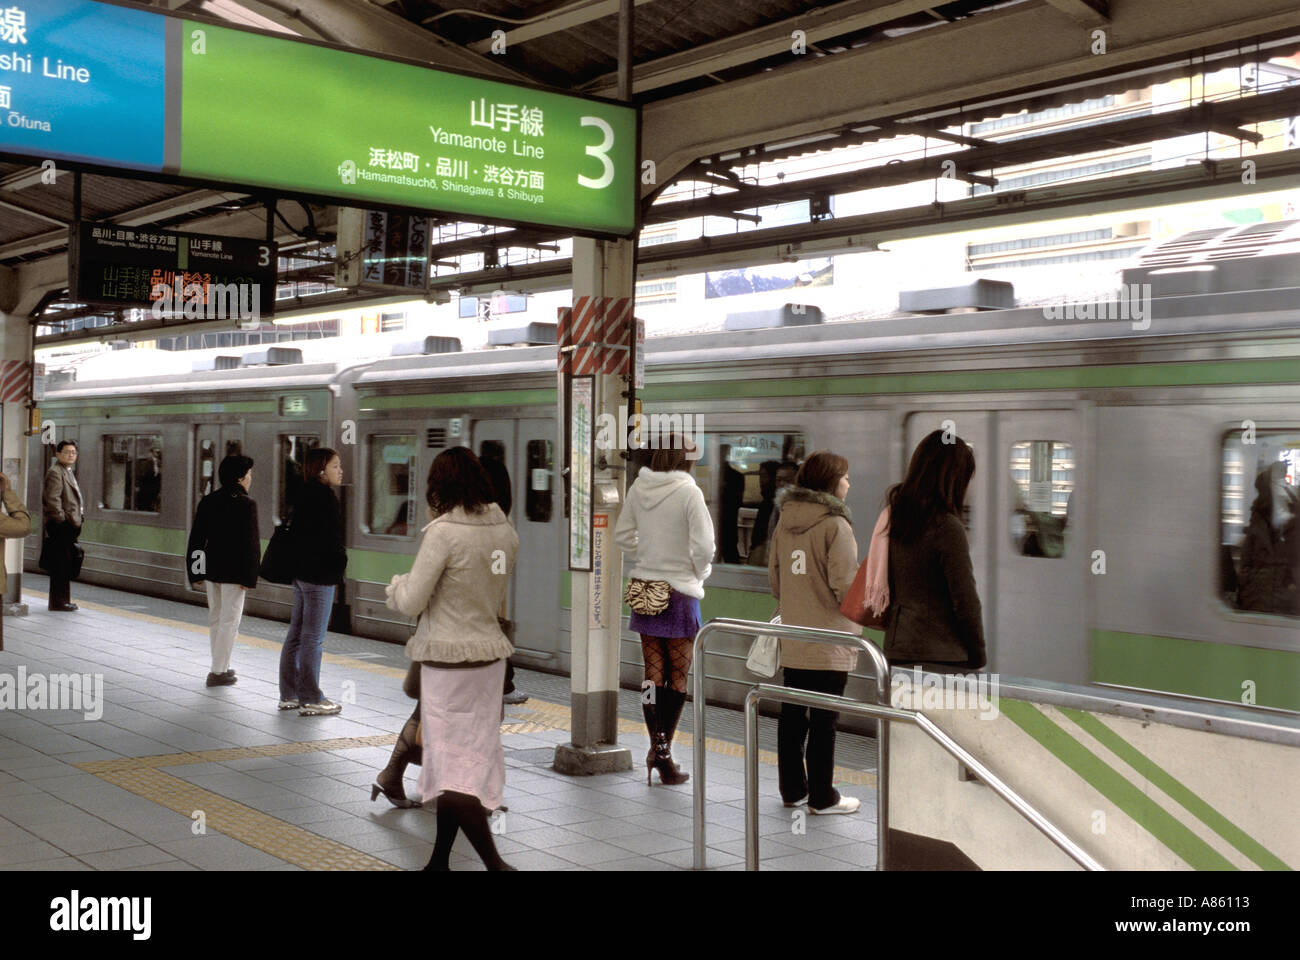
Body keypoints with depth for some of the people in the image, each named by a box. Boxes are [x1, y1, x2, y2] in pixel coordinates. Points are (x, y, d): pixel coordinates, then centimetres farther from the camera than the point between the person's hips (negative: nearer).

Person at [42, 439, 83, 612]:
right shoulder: (55, 472, -11)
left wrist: (79, 517, 20)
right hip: (60, 527, -10)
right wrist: (61, 519, -18)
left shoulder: (69, 472, 22)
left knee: (66, 565, 13)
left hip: (69, 526, 10)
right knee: (61, 565, -8)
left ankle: (62, 599, 20)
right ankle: (58, 602, -6)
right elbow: (52, 498, -20)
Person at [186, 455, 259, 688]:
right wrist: (250, 577, -12)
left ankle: (222, 667, 25)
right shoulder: (246, 504, -12)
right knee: (230, 620, 0)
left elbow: (196, 538, 7)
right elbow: (251, 543, -15)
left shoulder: (207, 502, 6)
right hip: (233, 570, -6)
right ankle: (218, 672, -1)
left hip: (211, 568, 6)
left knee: (215, 618, 16)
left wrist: (195, 572, 13)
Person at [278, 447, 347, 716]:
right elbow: (329, 538, -20)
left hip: (300, 572, 10)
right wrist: (340, 561, -4)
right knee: (313, 638, -4)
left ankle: (289, 694, 22)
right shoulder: (324, 497, -16)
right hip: (320, 575, -10)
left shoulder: (304, 495, 12)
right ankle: (310, 700, 2)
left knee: (296, 634, 14)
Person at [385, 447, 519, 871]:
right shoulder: (505, 530, 1)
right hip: (491, 656, 7)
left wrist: (397, 585, 6)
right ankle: (440, 860, 27)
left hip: (449, 662, -7)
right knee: (473, 763, 15)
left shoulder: (443, 532, -18)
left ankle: (494, 862, -6)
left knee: (452, 770, 2)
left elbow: (411, 602, -14)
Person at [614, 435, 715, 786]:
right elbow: (703, 546, -18)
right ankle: (664, 750, 5)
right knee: (678, 675, 5)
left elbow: (622, 536, 9)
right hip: (679, 591, -5)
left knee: (653, 673, 11)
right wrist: (701, 572, 0)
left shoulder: (639, 488, 0)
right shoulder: (689, 492, -15)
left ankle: (655, 745, 11)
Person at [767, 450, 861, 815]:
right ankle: (822, 797, 8)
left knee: (792, 714, 13)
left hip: (792, 639, 7)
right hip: (829, 641, -7)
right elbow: (846, 584, -18)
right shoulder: (835, 525, -15)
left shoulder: (784, 523, 7)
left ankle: (792, 789, 23)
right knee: (823, 719, 0)